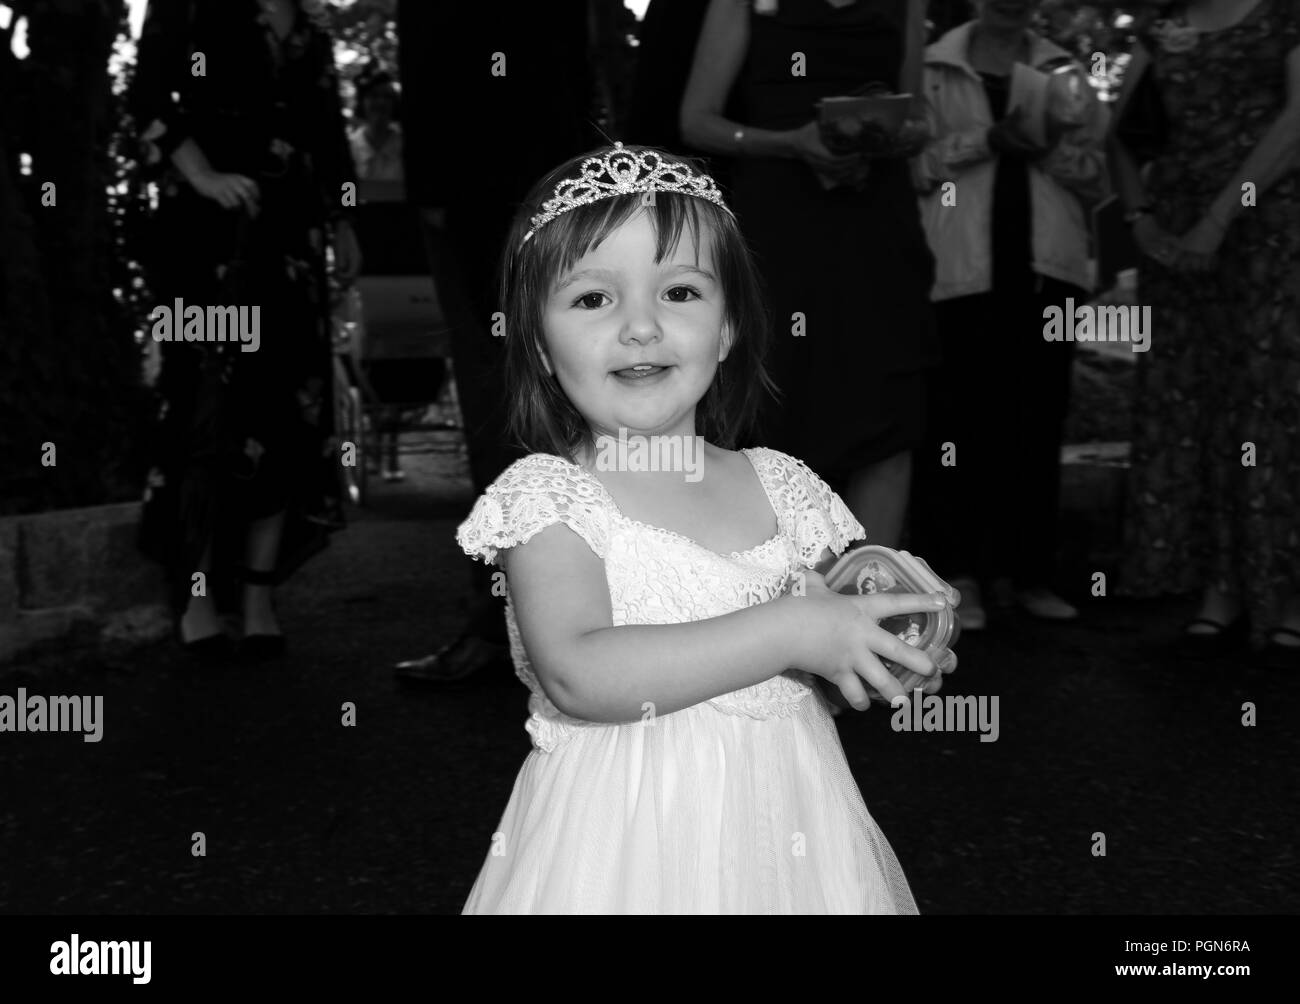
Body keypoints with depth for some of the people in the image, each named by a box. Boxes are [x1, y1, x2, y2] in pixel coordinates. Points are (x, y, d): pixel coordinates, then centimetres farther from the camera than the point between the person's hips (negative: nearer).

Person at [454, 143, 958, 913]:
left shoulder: (782, 485, 4)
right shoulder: (545, 494, -9)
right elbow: (577, 676, -23)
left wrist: (897, 648, -8)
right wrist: (786, 632, -24)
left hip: (790, 832, 4)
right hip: (625, 844, -4)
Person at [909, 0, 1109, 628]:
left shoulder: (1064, 75, 18)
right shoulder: (933, 70, 10)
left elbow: (1099, 176, 13)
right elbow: (910, 161, -2)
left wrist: (1049, 149, -5)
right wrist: (987, 139, -12)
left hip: (1048, 270, 3)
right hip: (962, 269, -3)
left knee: (1038, 421, 3)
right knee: (960, 419, -6)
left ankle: (1025, 571, 11)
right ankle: (961, 573, -1)